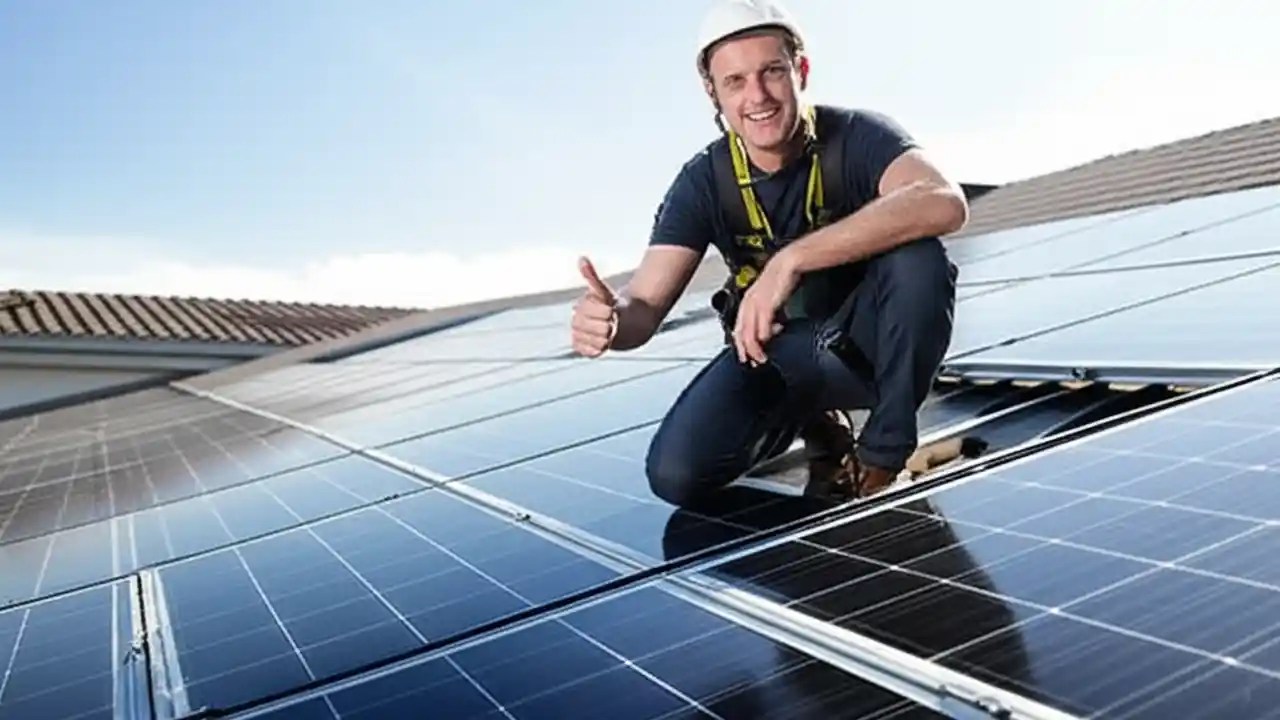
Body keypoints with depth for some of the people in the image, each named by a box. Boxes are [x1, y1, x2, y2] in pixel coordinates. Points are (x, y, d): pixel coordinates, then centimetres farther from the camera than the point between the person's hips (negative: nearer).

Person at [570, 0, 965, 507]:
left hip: (871, 337, -2)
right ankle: (816, 423, 11)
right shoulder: (704, 182, -12)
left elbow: (945, 204, -41)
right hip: (778, 350, 2)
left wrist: (791, 260, -49)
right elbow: (645, 308, -17)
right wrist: (610, 319, -43)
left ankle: (883, 459, -14)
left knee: (917, 255, -34)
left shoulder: (857, 135, -19)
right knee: (677, 474, -20)